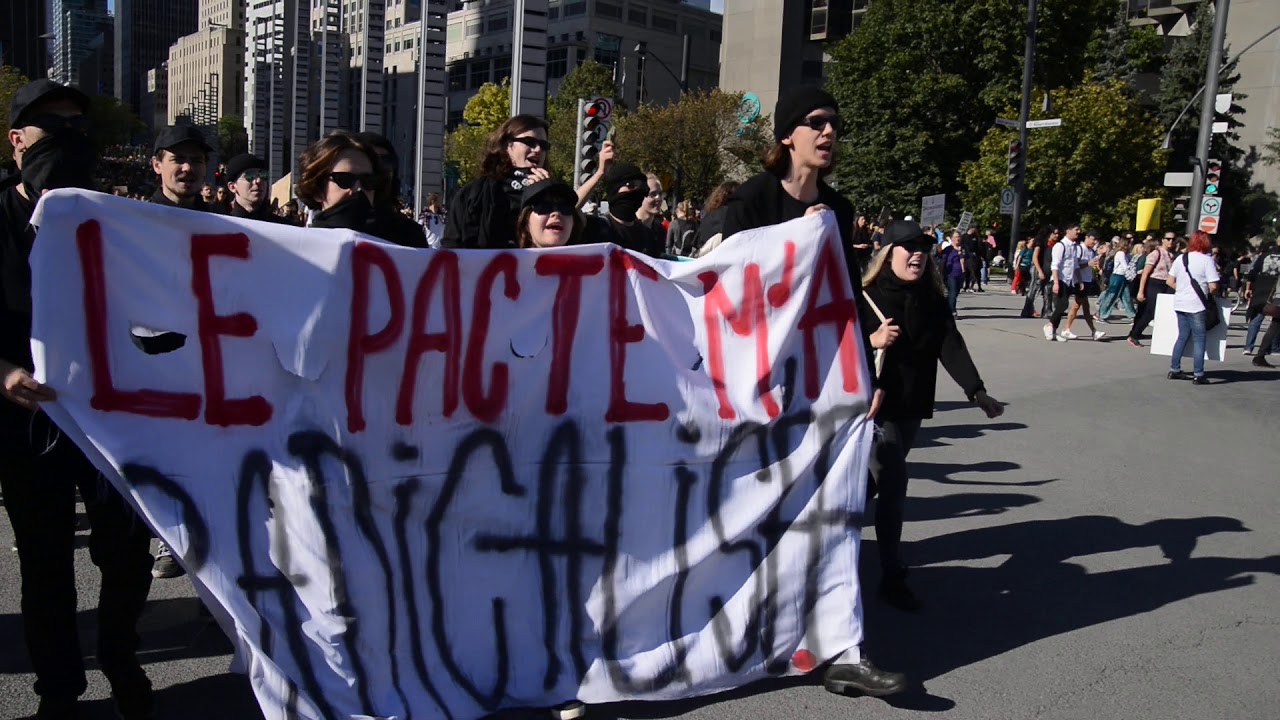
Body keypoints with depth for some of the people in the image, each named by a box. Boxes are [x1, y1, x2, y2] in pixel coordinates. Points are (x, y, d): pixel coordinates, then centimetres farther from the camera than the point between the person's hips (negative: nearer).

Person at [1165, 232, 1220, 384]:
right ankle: (1198, 375, 1)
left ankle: (1174, 370, 17)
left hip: (1180, 303, 5)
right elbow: (1213, 286, -13)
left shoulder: (1180, 258, 6)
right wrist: (1210, 294, 7)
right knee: (1199, 339, 2)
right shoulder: (1207, 260, -10)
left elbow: (1170, 282, 9)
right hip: (1196, 305, -5)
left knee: (1183, 336, 15)